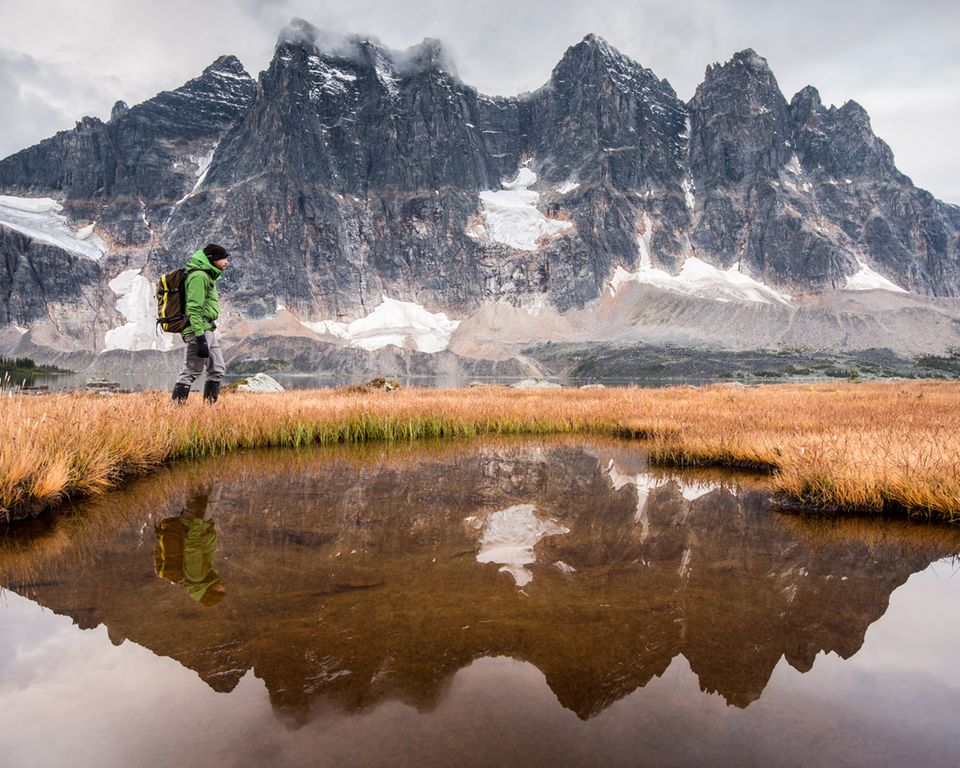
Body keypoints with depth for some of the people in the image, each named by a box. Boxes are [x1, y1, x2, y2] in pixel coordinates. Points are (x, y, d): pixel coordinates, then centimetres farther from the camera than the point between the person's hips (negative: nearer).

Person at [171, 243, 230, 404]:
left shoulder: (208, 276, 19)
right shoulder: (199, 276, -12)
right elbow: (194, 309, -19)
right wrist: (200, 338, -24)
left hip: (208, 330, 10)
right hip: (199, 330, -10)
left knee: (218, 369, 11)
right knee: (191, 371, -7)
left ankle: (209, 405, 17)